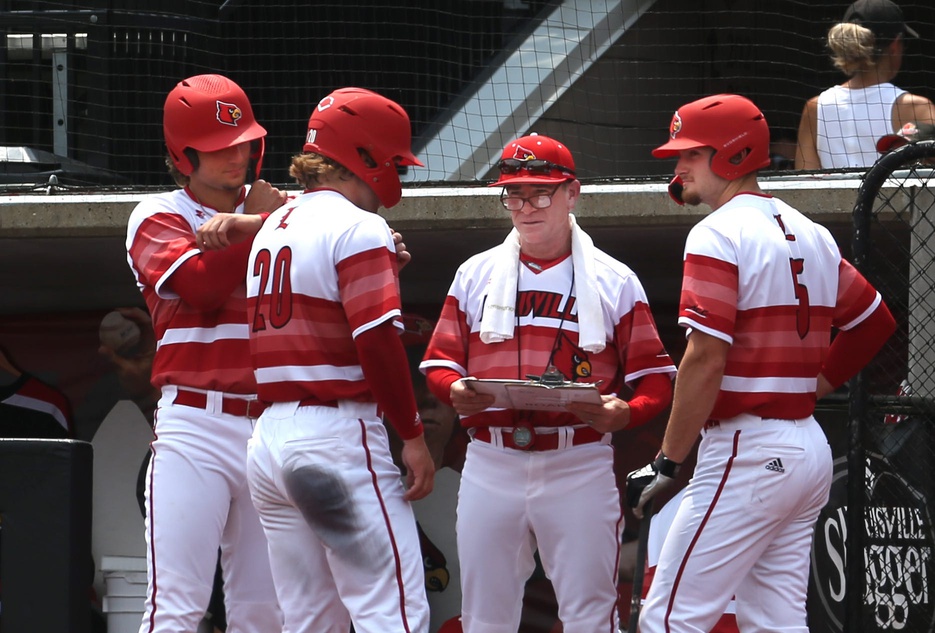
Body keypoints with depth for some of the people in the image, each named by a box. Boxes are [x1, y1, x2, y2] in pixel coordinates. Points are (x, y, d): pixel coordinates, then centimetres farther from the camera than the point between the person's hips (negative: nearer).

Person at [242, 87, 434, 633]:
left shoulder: (273, 226, 19)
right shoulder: (358, 228, -9)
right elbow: (377, 338, -17)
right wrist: (412, 434, -13)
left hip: (269, 438, 9)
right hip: (339, 433, -9)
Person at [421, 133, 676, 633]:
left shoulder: (613, 280, 5)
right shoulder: (475, 274, 13)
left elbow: (655, 377, 3)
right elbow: (440, 362, 12)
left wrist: (622, 413, -18)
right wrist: (456, 392, -11)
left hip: (579, 465, -2)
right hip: (491, 464, 2)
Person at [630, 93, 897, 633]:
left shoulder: (719, 234, -11)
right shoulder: (812, 235, 15)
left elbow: (706, 360, -19)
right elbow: (875, 322, 25)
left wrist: (667, 463, -15)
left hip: (747, 451, -9)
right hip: (810, 444, 9)